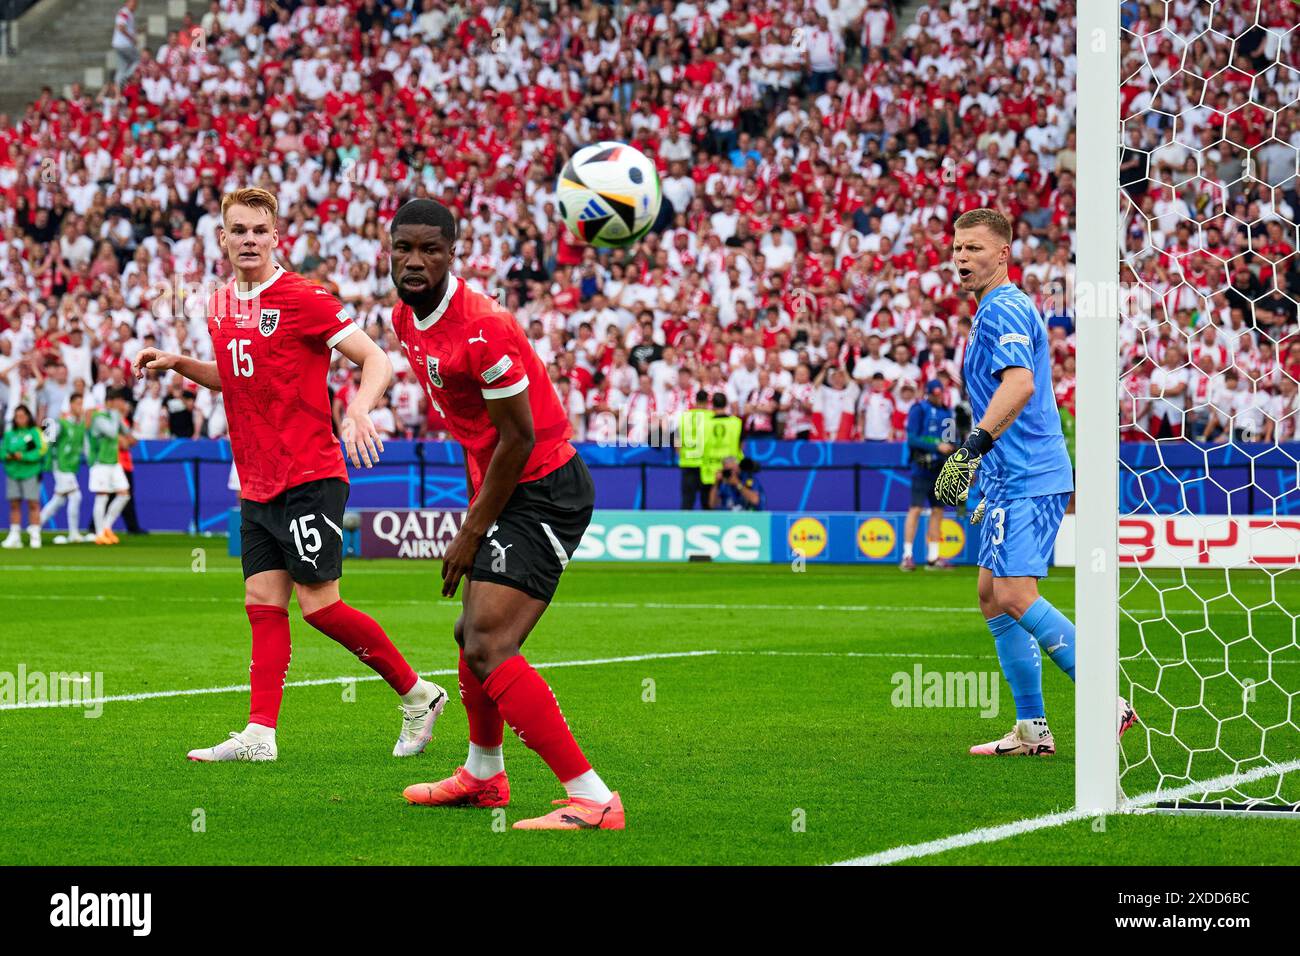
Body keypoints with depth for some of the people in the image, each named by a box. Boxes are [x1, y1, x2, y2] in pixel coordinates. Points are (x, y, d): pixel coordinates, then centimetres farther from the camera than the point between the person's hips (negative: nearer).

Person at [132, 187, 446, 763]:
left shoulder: (301, 299, -11)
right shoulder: (222, 305, 11)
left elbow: (376, 359, -12)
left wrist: (358, 411, -30)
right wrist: (178, 364, 13)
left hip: (309, 478, -7)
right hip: (257, 487, 7)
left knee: (319, 605, -7)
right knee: (263, 603, 2)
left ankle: (417, 695, 8)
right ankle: (260, 734, 1)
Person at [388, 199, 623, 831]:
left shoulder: (482, 331, -25)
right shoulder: (406, 320, 5)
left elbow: (519, 437, -20)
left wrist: (471, 534, -15)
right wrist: (474, 509, 18)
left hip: (542, 490, -10)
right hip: (507, 490, 10)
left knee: (487, 648, -19)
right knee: (471, 632, 23)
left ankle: (592, 800, -21)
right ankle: (483, 776, 45)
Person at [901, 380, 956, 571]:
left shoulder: (946, 412, 15)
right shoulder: (919, 410, -5)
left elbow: (953, 438, 21)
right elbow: (912, 439, -13)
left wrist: (953, 447, 0)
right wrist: (937, 447, -19)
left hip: (940, 467, 7)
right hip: (922, 467, -7)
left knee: (938, 510, 7)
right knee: (916, 509, -10)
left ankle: (933, 557, 13)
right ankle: (907, 556, -10)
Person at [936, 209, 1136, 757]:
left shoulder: (1003, 310, -12)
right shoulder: (997, 311, 21)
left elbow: (1019, 383, -29)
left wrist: (975, 445, -37)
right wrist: (988, 474, 33)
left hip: (1026, 480, -11)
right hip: (1011, 480, 11)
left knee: (1015, 596, -17)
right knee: (992, 595, 10)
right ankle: (1031, 730, 11)